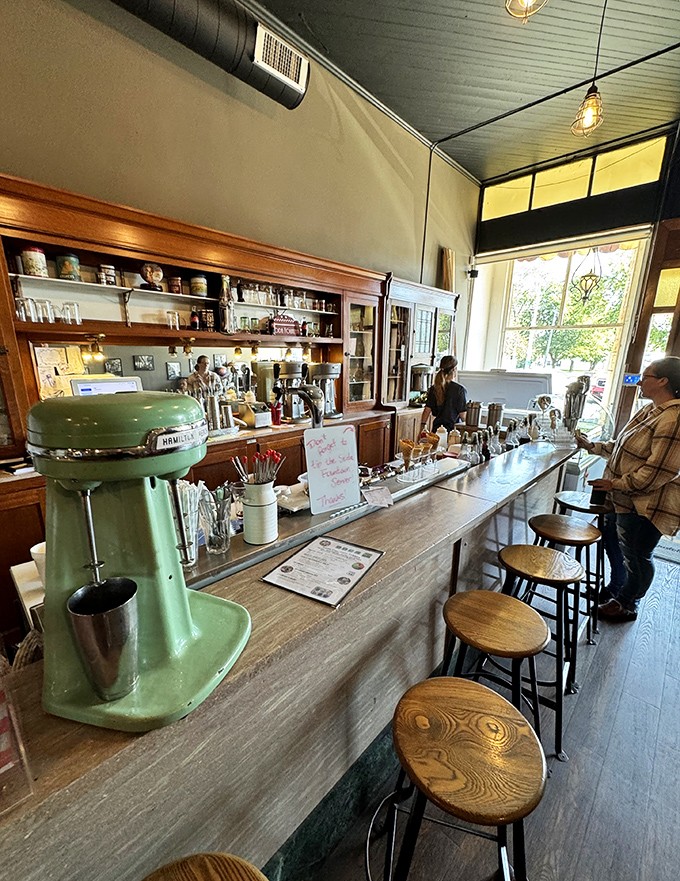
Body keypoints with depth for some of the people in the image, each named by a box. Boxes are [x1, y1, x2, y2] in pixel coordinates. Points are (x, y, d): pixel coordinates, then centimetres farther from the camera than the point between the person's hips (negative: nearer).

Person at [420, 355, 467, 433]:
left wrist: (422, 428, 6)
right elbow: (462, 415, -9)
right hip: (453, 429, -4)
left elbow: (427, 410, 1)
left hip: (437, 429, 4)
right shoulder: (460, 389, -9)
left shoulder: (434, 389, 3)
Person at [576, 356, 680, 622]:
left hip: (643, 504, -10)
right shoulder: (650, 410, 8)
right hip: (623, 499, 10)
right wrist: (592, 446, 14)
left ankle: (627, 605, 33)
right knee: (613, 542, 25)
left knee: (636, 557, 11)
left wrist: (616, 484, -22)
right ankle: (615, 588, 47)